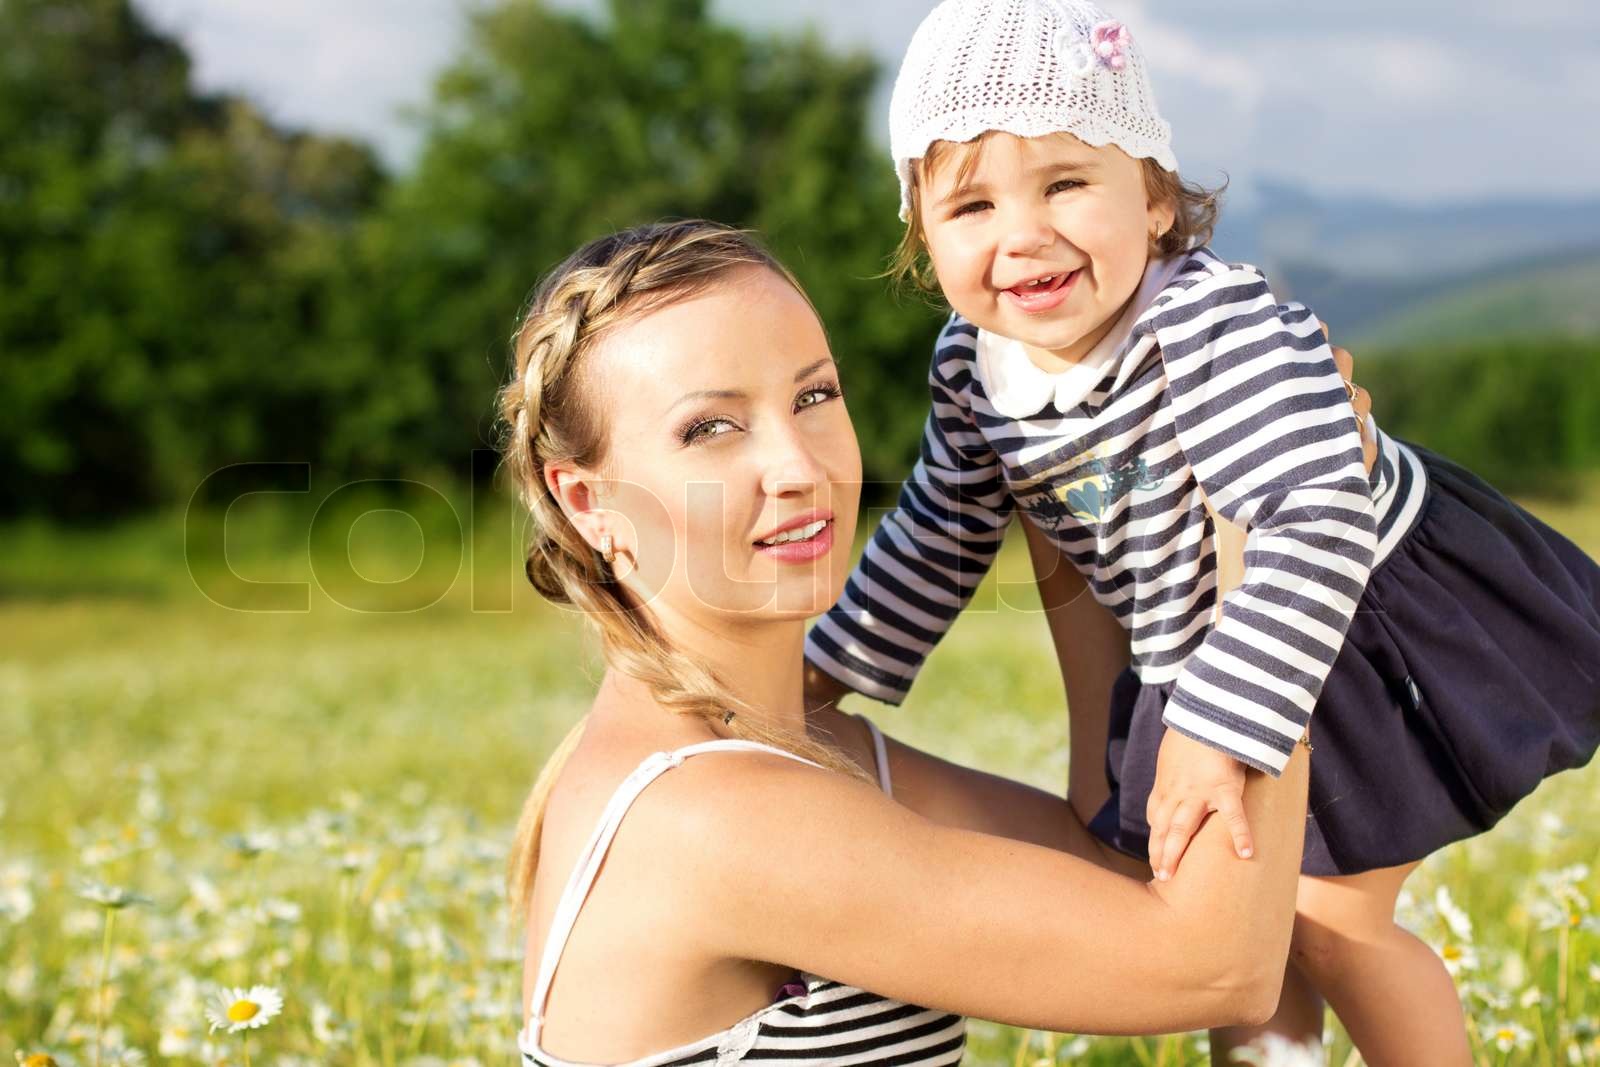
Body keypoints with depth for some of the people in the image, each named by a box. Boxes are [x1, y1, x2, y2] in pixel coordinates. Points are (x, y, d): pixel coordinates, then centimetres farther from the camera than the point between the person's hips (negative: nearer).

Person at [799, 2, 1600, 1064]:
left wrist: (1217, 727, -44)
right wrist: (824, 676, 9)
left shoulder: (1214, 320, -34)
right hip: (1195, 663, 7)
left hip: (1366, 621, -7)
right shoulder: (972, 369, -11)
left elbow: (1318, 516, -42)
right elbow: (940, 538, 7)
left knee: (1334, 920, -4)